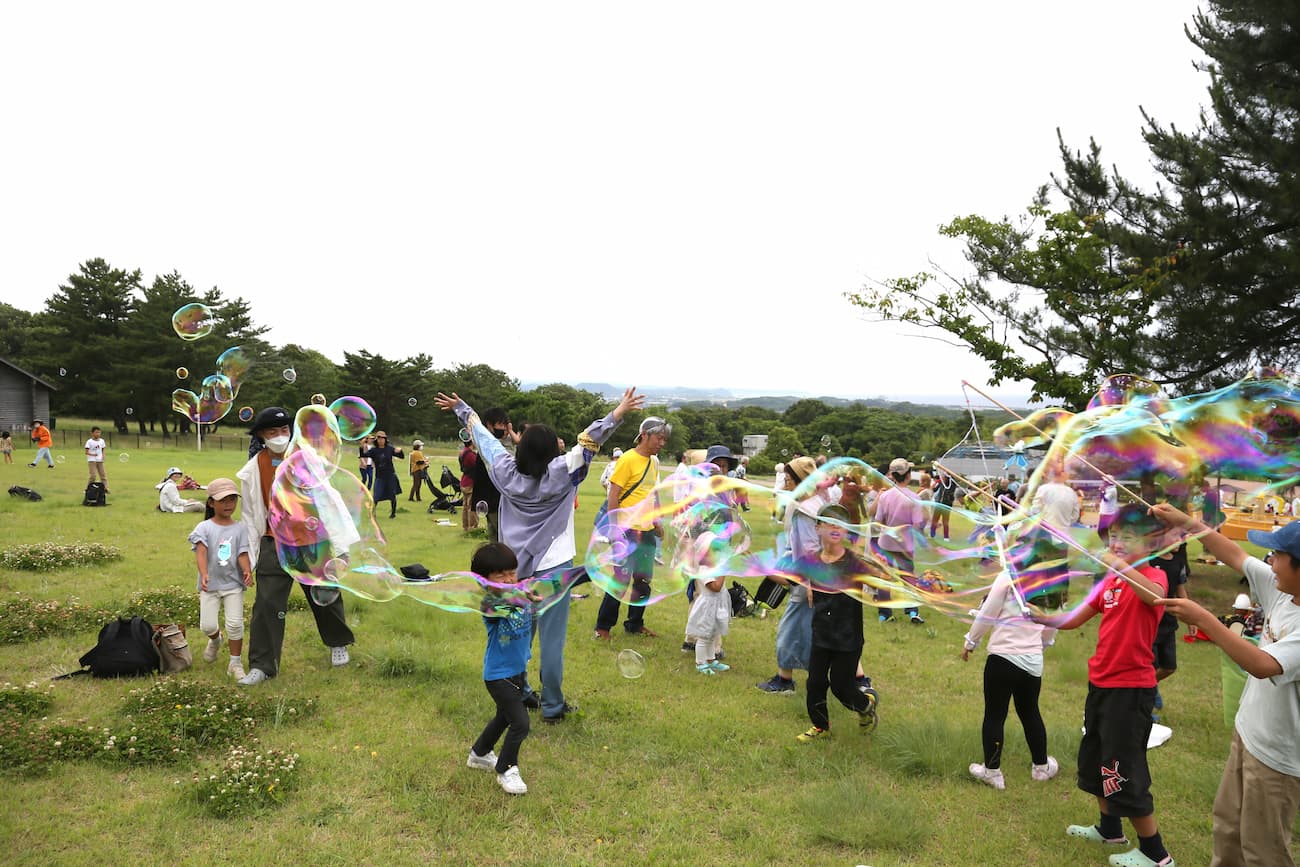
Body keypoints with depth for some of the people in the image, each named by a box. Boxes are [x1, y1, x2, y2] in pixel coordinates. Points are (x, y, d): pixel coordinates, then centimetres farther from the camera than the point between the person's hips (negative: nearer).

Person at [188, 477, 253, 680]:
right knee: (207, 625, -1)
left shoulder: (240, 528, 1)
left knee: (235, 623, -6)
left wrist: (247, 571, -27)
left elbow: (243, 554, -7)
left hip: (233, 583, 0)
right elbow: (201, 551, -17)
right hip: (210, 584, 0)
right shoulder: (204, 527, -4)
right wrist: (204, 574, -34)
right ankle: (215, 640, 36)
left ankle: (235, 662, 11)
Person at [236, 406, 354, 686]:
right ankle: (262, 665, 6)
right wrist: (249, 555, 3)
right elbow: (249, 515, 5)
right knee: (267, 605, -4)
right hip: (274, 546, 0)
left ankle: (338, 644, 37)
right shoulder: (253, 470, -2)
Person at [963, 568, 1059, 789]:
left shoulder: (1008, 576, -14)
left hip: (1003, 657, -5)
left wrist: (970, 642, 2)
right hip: (1033, 661, 6)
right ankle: (1041, 766, 35)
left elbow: (987, 614, -11)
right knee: (1030, 713, 23)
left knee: (995, 715, 6)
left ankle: (992, 770, 14)